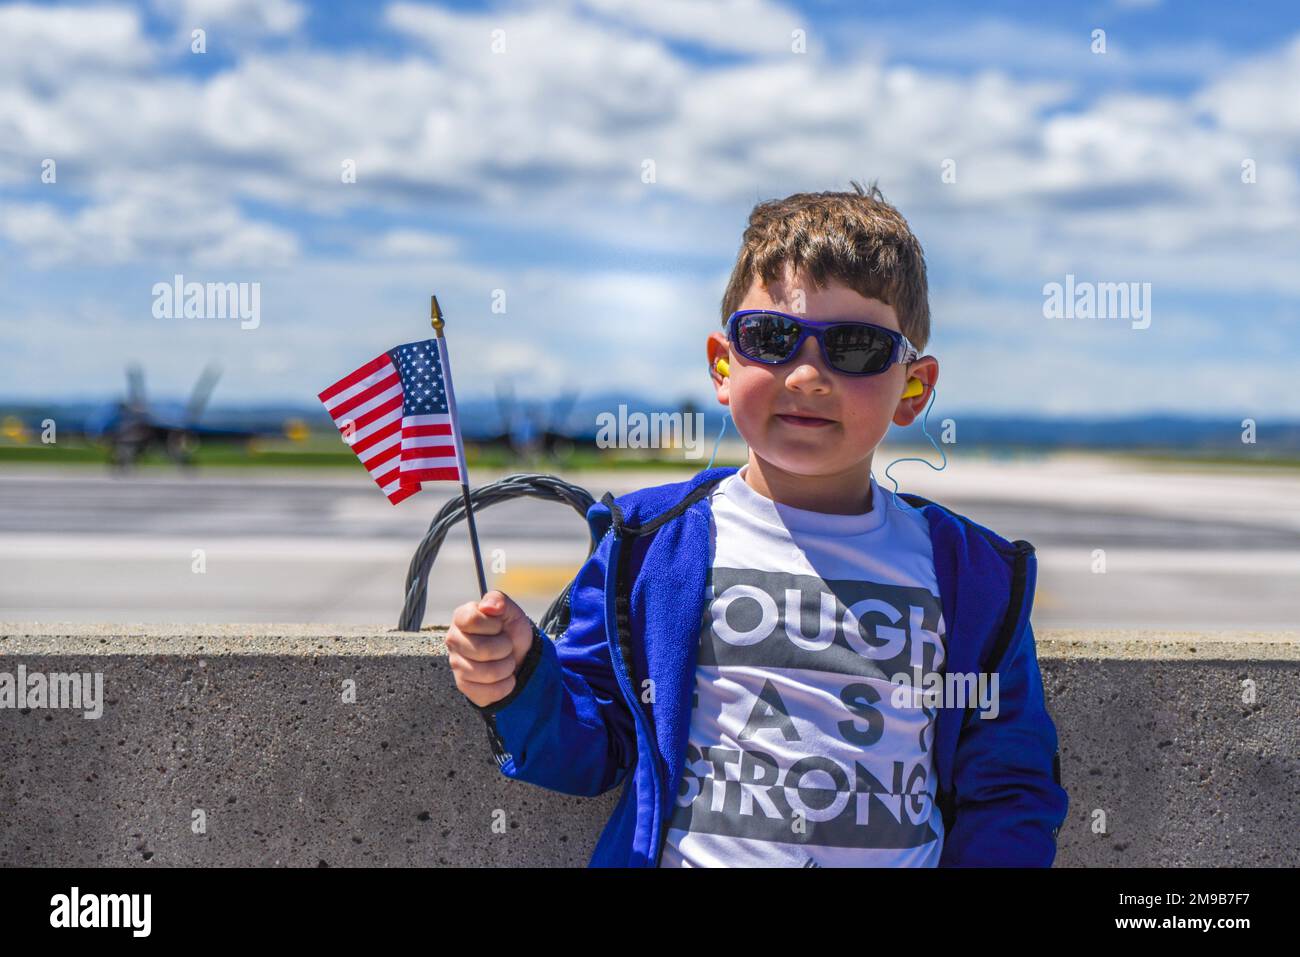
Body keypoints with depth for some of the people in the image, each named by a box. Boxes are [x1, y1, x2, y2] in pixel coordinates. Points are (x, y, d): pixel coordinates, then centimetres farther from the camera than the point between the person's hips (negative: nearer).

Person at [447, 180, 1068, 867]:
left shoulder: (973, 574, 6)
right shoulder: (648, 543, 4)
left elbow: (1011, 789, 10)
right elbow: (587, 750, 9)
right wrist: (521, 684, -9)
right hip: (679, 854, 0)